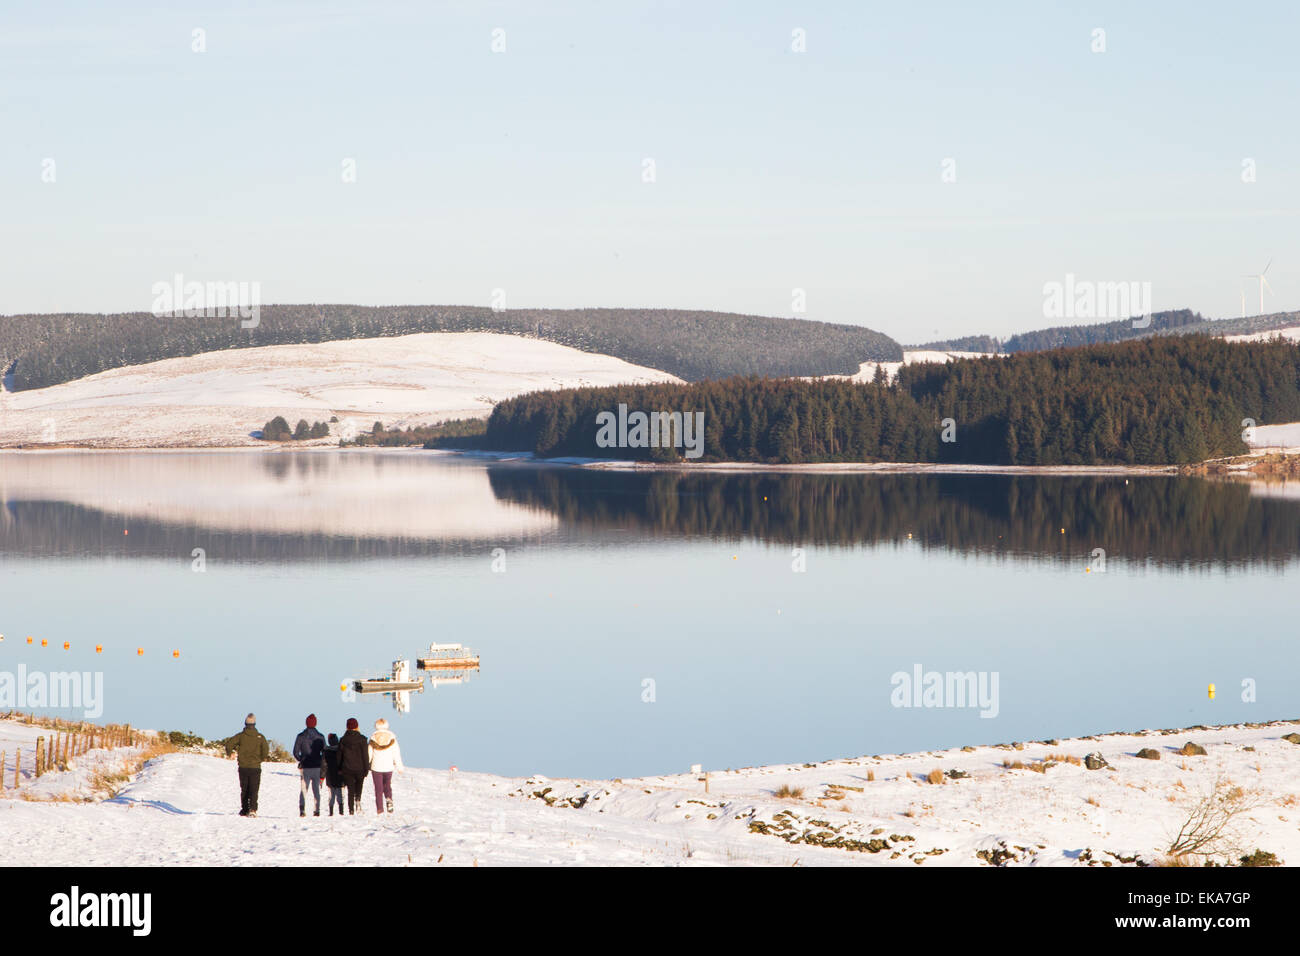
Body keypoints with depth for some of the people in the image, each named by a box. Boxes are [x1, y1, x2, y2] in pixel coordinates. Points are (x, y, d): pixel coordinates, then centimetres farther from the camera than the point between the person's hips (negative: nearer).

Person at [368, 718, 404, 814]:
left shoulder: (373, 738, -6)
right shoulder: (391, 737, -5)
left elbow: (369, 753, -2)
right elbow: (396, 753, -2)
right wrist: (399, 766, 6)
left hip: (376, 767, -1)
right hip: (388, 767, 1)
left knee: (378, 788, 9)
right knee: (387, 786, 17)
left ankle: (379, 808, 6)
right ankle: (388, 799, -11)